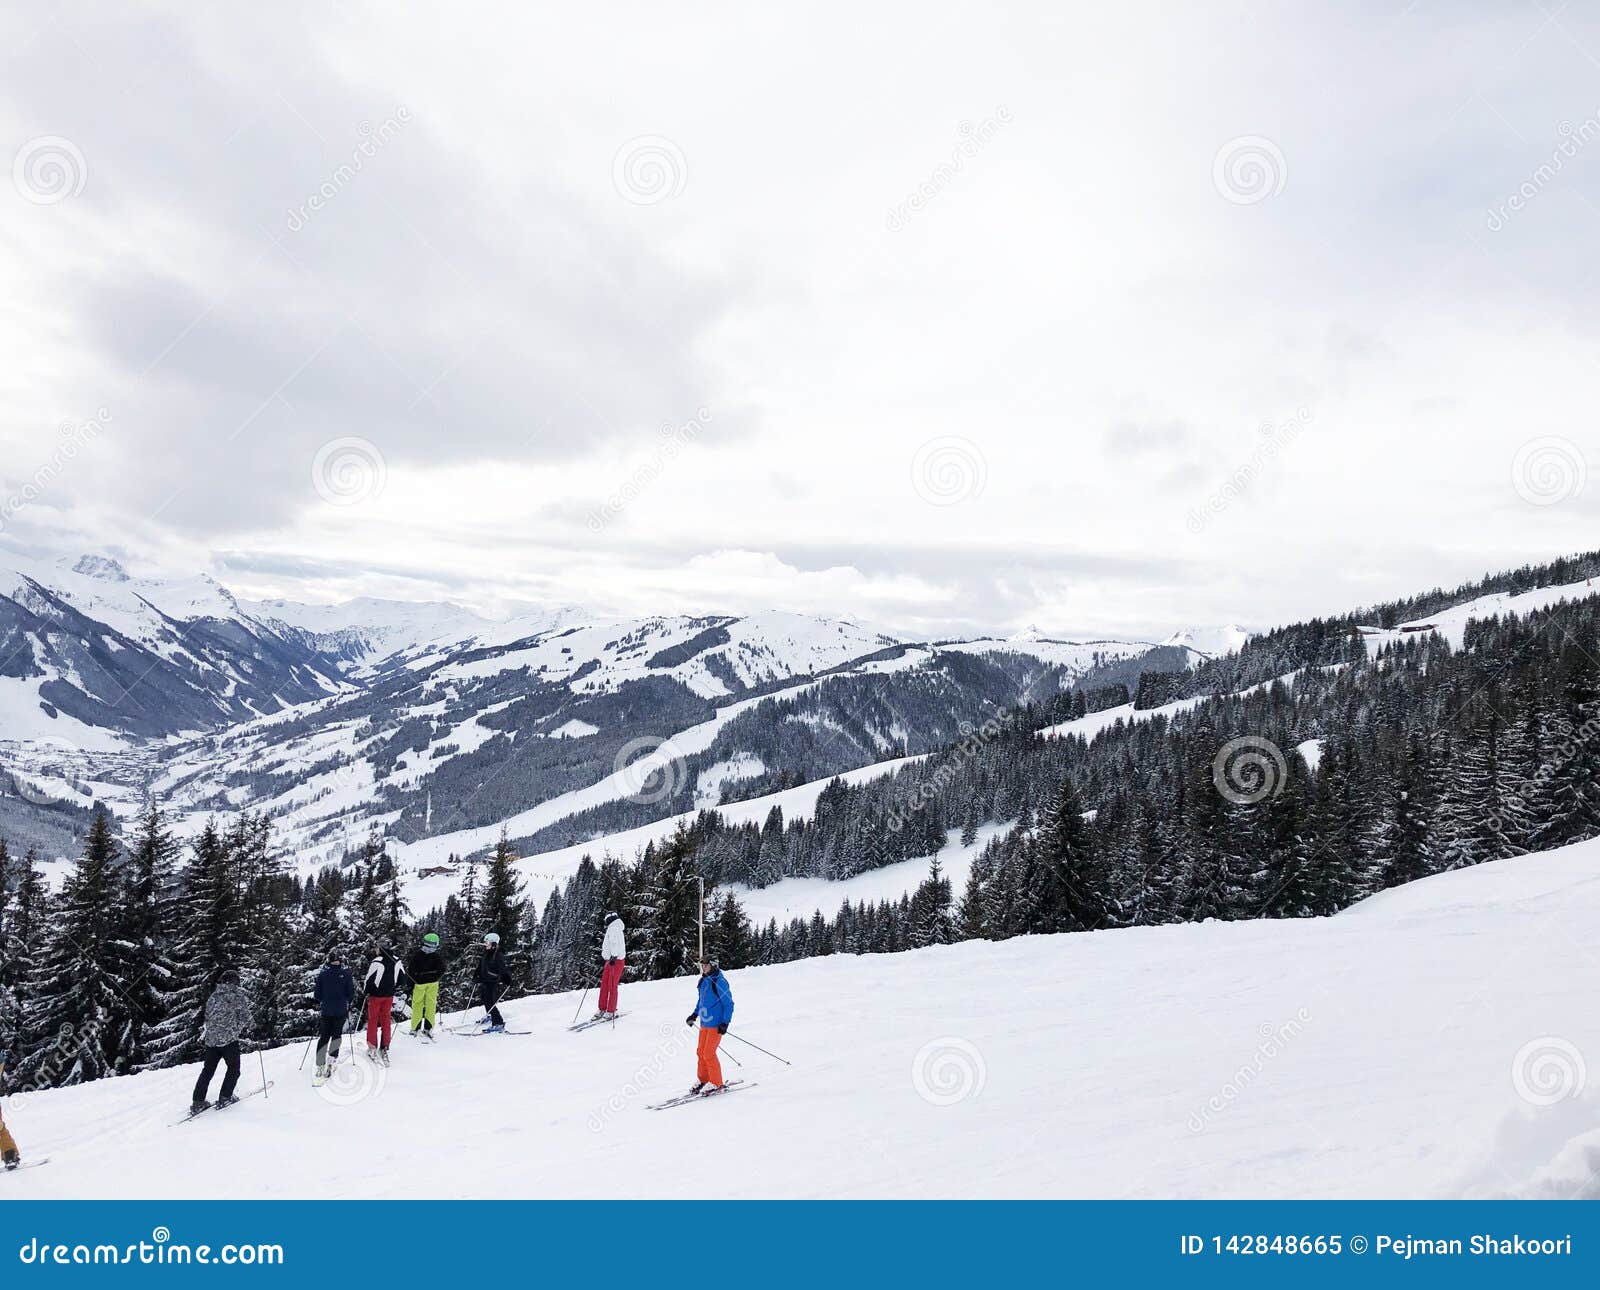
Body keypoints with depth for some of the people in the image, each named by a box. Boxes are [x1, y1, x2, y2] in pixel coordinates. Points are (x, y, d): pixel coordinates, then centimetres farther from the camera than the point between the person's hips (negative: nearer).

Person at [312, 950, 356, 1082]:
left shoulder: (322, 973, -3)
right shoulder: (346, 973, -8)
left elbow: (317, 993, 3)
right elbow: (351, 992, -3)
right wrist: (349, 1004, 14)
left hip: (326, 1010, 1)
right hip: (341, 1010, -1)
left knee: (324, 1036, 8)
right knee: (336, 1035, 11)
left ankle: (320, 1066, 1)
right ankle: (331, 1060, 2)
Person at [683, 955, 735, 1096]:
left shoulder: (719, 982, -16)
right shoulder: (704, 981, 9)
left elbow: (729, 1004, -15)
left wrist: (725, 1023, -18)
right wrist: (694, 1015, 22)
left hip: (716, 1024, -8)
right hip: (704, 1023, 8)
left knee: (709, 1054, -8)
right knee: (701, 1052, 12)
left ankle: (716, 1084, 4)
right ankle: (702, 1079, 27)